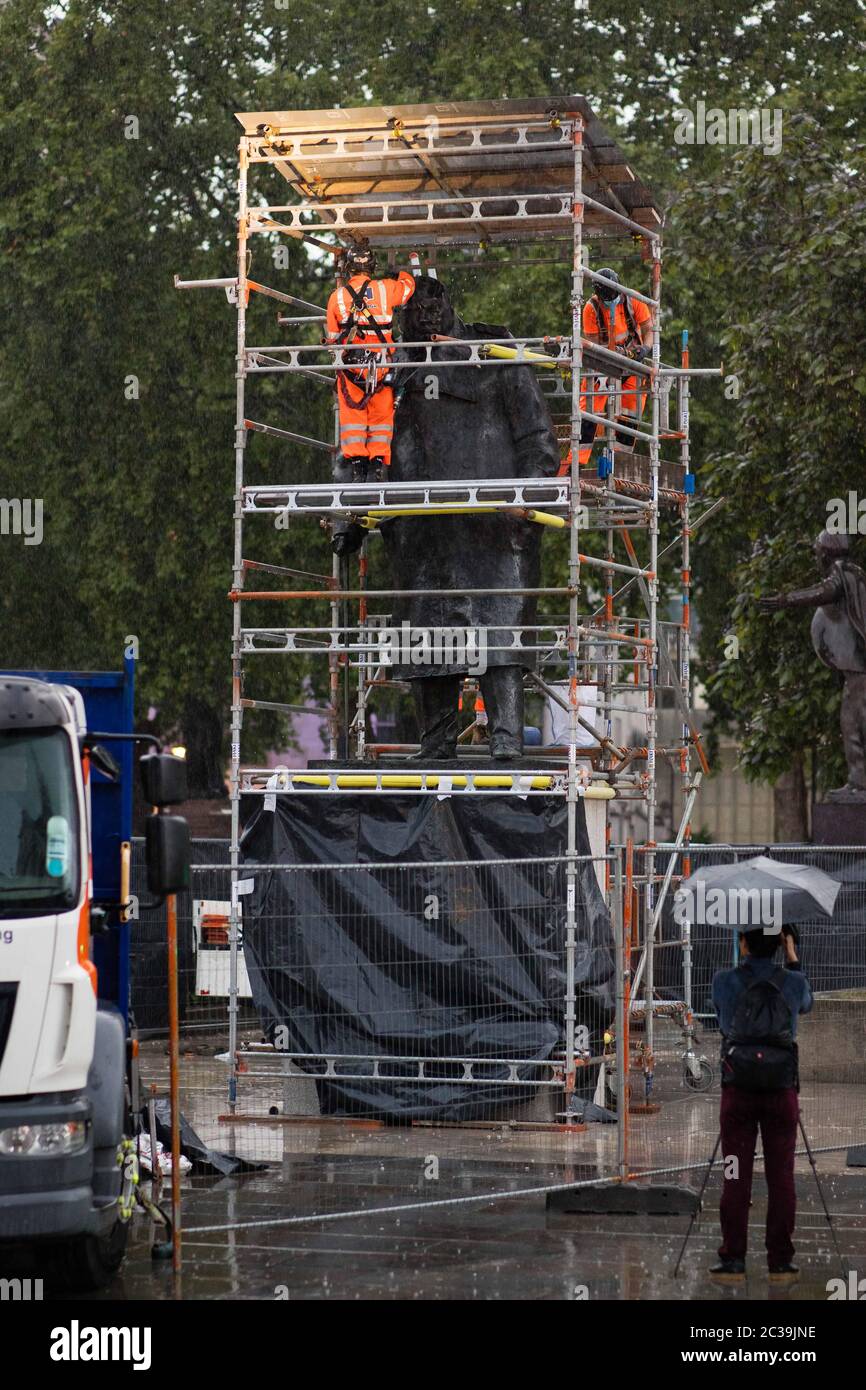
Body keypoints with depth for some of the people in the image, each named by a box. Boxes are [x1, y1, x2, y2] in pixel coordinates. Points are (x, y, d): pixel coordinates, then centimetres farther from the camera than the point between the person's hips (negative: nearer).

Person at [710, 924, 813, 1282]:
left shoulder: (724, 981, -1)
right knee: (781, 1178, 3)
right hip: (781, 1090, 0)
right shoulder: (793, 982, 2)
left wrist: (745, 961, 24)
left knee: (736, 1178, 1)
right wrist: (792, 955, 24)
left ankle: (733, 1261, -2)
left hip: (738, 1088, 0)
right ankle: (780, 1261, 3)